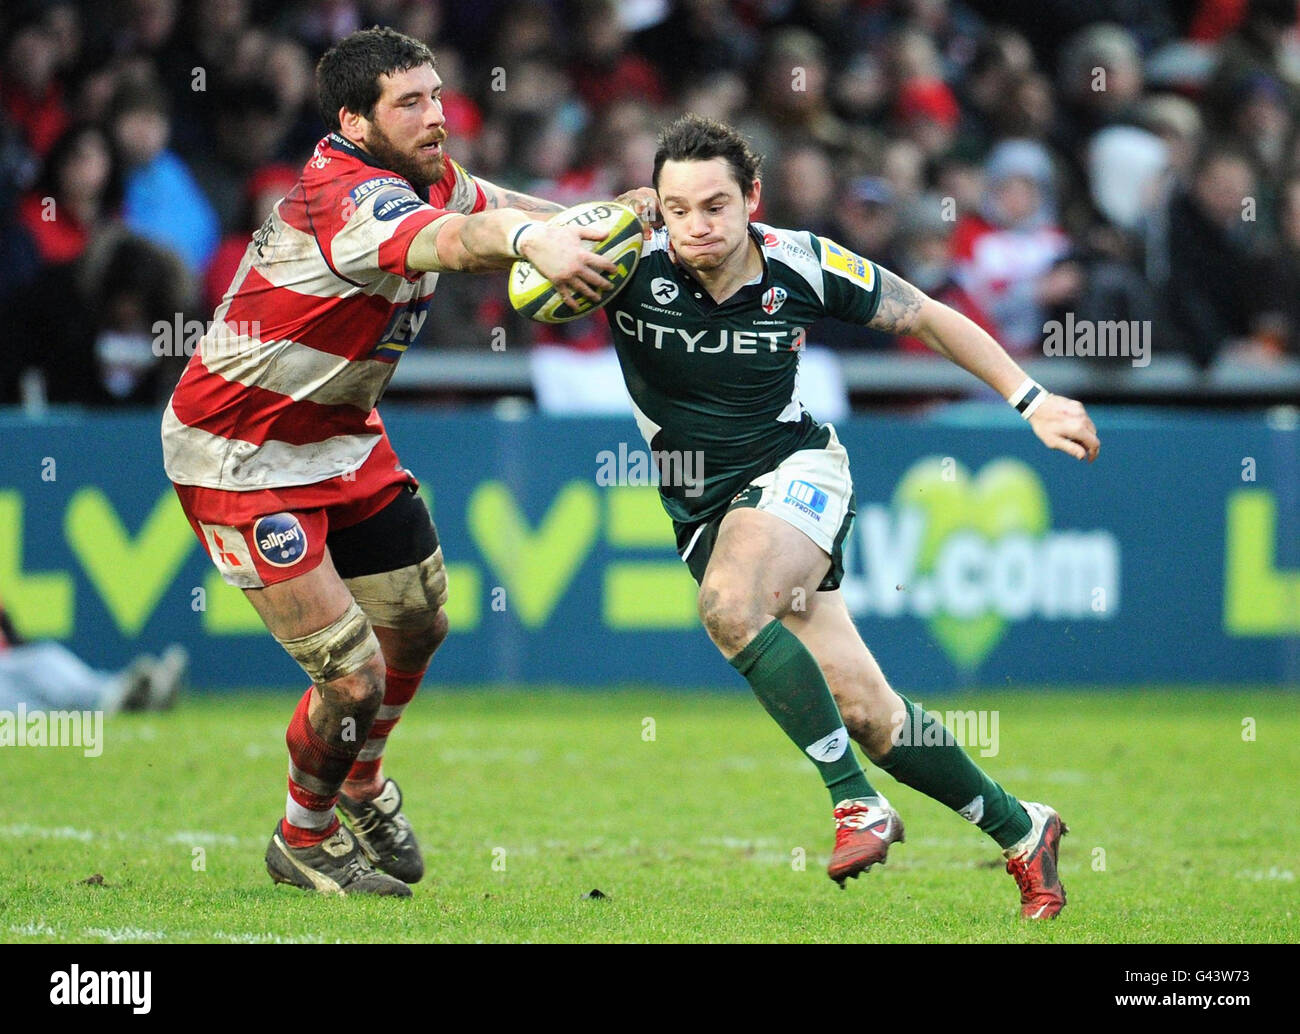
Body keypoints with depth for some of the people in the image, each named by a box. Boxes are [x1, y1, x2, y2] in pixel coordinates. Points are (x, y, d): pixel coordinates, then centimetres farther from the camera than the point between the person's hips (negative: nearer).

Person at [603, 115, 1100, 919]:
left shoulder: (803, 265, -10)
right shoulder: (634, 264, -14)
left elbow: (925, 316, 4)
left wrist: (1030, 400, 4)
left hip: (796, 471, -2)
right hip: (703, 505, 2)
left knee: (729, 606, -34)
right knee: (862, 708, -4)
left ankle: (857, 805, -28)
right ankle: (1019, 830, 14)